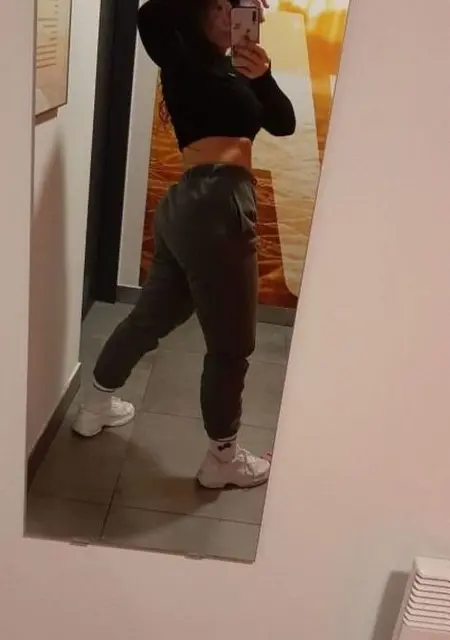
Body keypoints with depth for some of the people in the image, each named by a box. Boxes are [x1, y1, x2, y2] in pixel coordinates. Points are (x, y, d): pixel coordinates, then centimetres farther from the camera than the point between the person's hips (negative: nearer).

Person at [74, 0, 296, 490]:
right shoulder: (187, 63, 0)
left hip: (191, 207, 10)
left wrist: (262, 76, -6)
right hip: (215, 208, -10)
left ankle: (97, 407, 40)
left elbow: (283, 123, 11)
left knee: (151, 316, 22)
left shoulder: (228, 71, 22)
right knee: (231, 344, 3)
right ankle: (222, 458, 19)